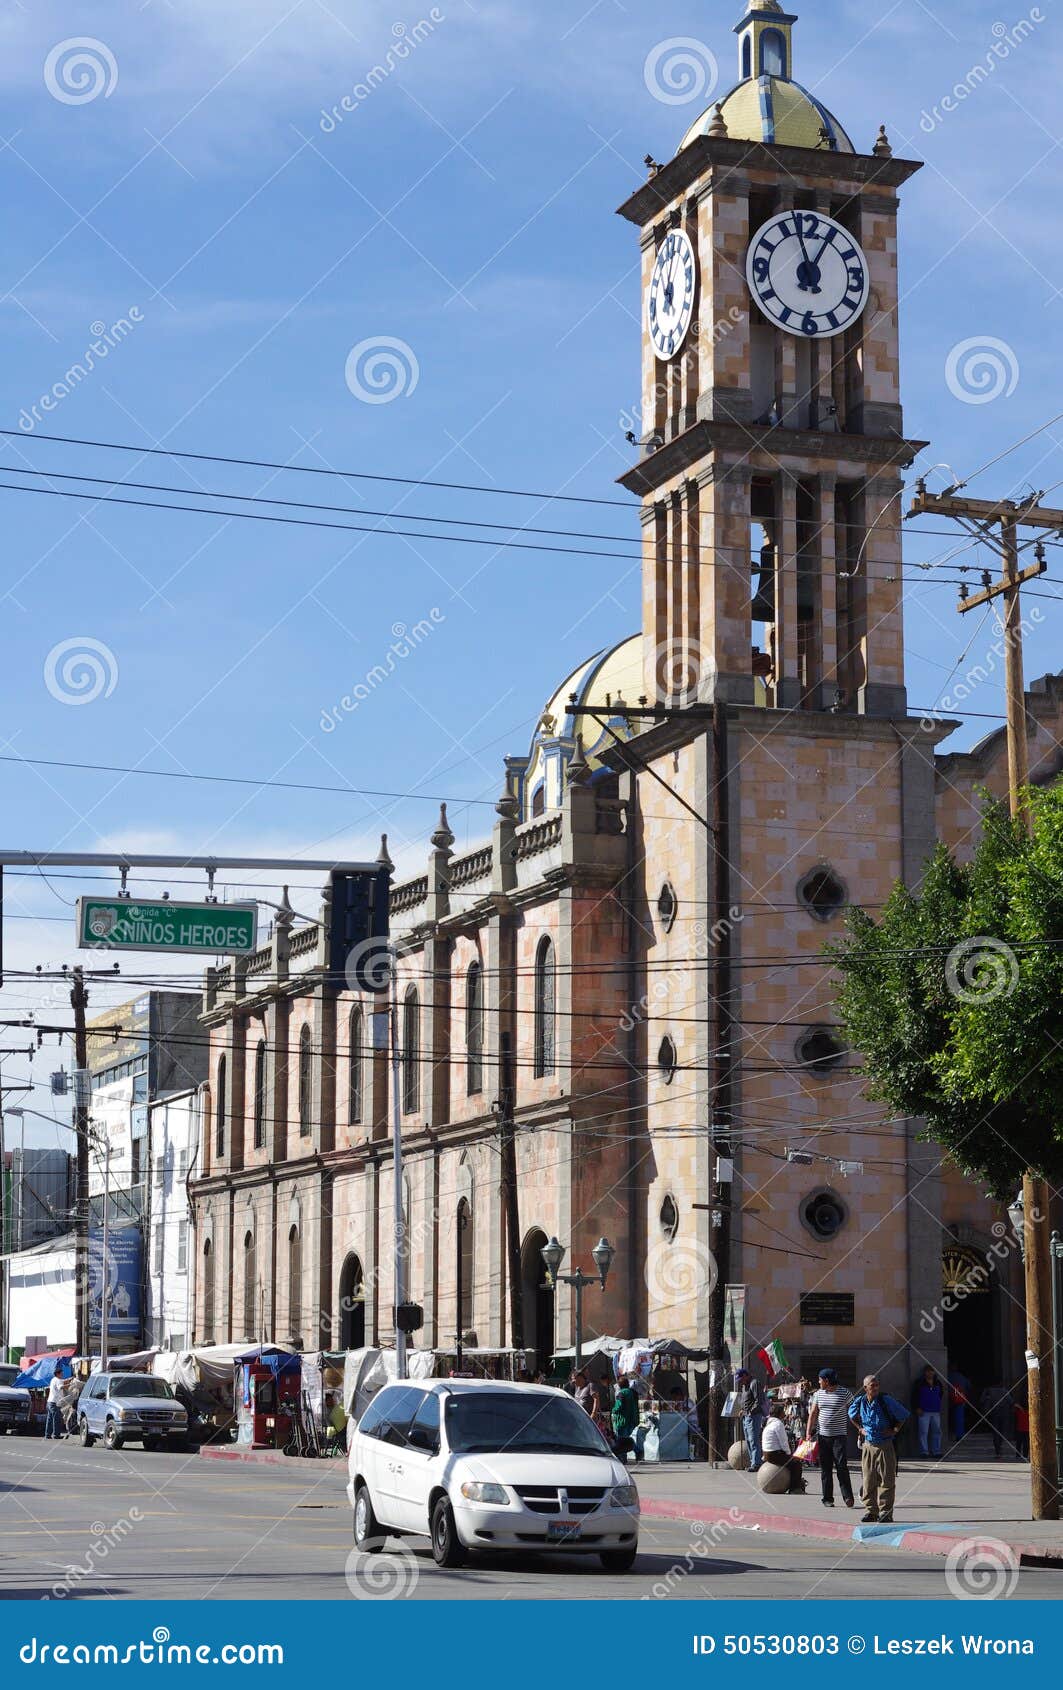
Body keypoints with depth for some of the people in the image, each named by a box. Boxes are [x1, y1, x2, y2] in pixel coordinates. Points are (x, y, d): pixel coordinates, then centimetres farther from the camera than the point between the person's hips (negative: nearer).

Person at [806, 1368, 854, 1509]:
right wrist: (809, 1432, 3)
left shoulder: (845, 1393, -3)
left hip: (839, 1435, -4)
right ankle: (828, 1498, 10)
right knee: (825, 1469, 5)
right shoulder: (818, 1394, 10)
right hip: (822, 1436, 4)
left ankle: (848, 1497, -6)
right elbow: (813, 1414, 12)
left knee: (842, 1467, -10)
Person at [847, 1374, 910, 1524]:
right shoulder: (859, 1402, -2)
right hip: (868, 1445, 3)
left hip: (885, 1445, -3)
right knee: (868, 1480, 5)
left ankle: (885, 1512, 1)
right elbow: (852, 1415, 22)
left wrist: (895, 1430, -3)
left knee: (886, 1480, -3)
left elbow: (904, 1415, 0)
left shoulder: (886, 1401, -12)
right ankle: (871, 1510, 14)